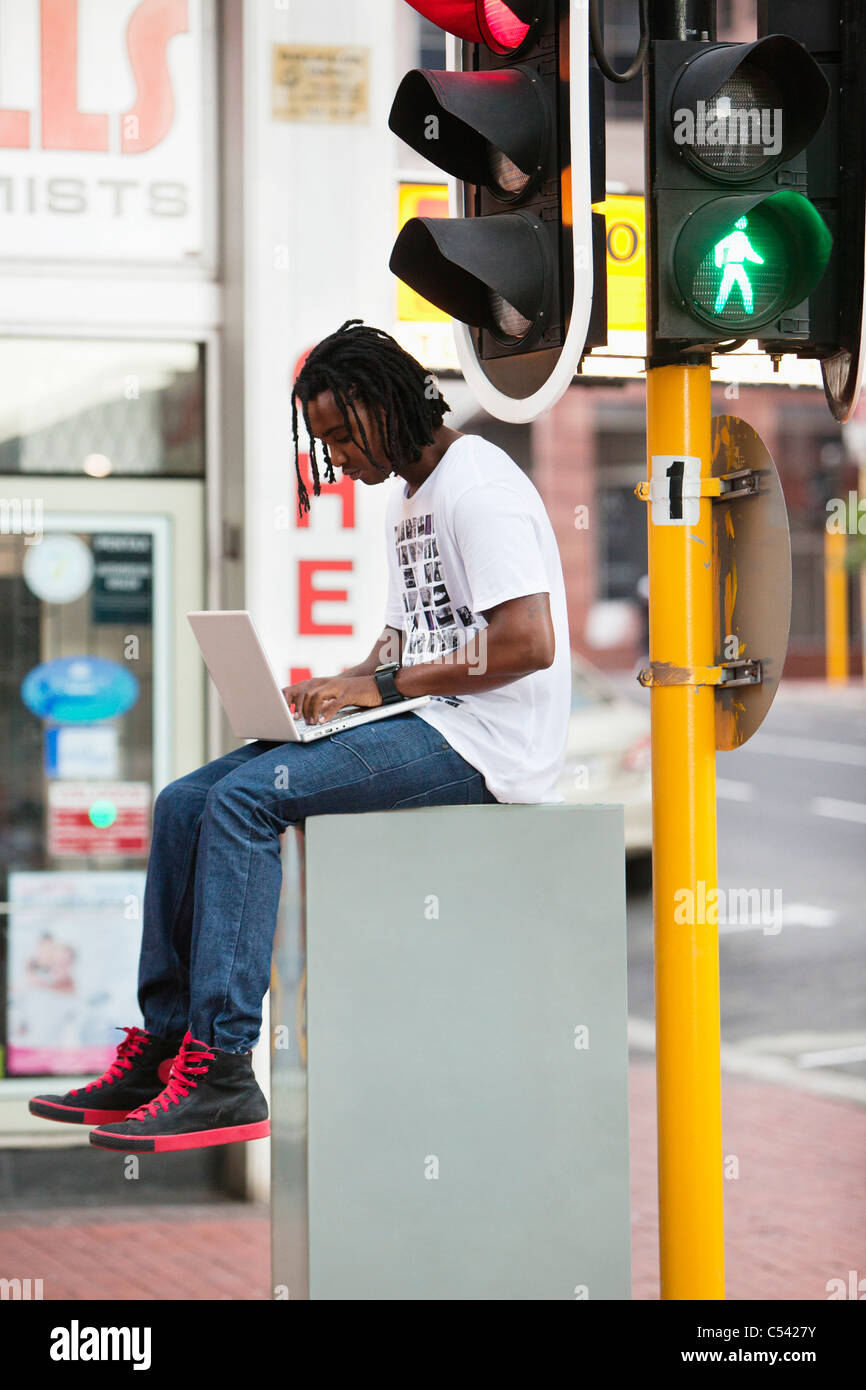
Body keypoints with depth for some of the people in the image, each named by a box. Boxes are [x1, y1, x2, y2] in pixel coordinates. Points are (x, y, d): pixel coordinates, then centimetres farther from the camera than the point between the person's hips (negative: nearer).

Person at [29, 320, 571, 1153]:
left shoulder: (478, 487, -12)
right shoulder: (407, 500, 20)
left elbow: (529, 643, -22)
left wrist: (382, 684, -18)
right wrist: (339, 689, 5)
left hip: (483, 741, -10)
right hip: (425, 724, 10)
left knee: (245, 798, -24)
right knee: (185, 802, -2)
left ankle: (221, 1074, -26)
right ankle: (161, 1046, -2)